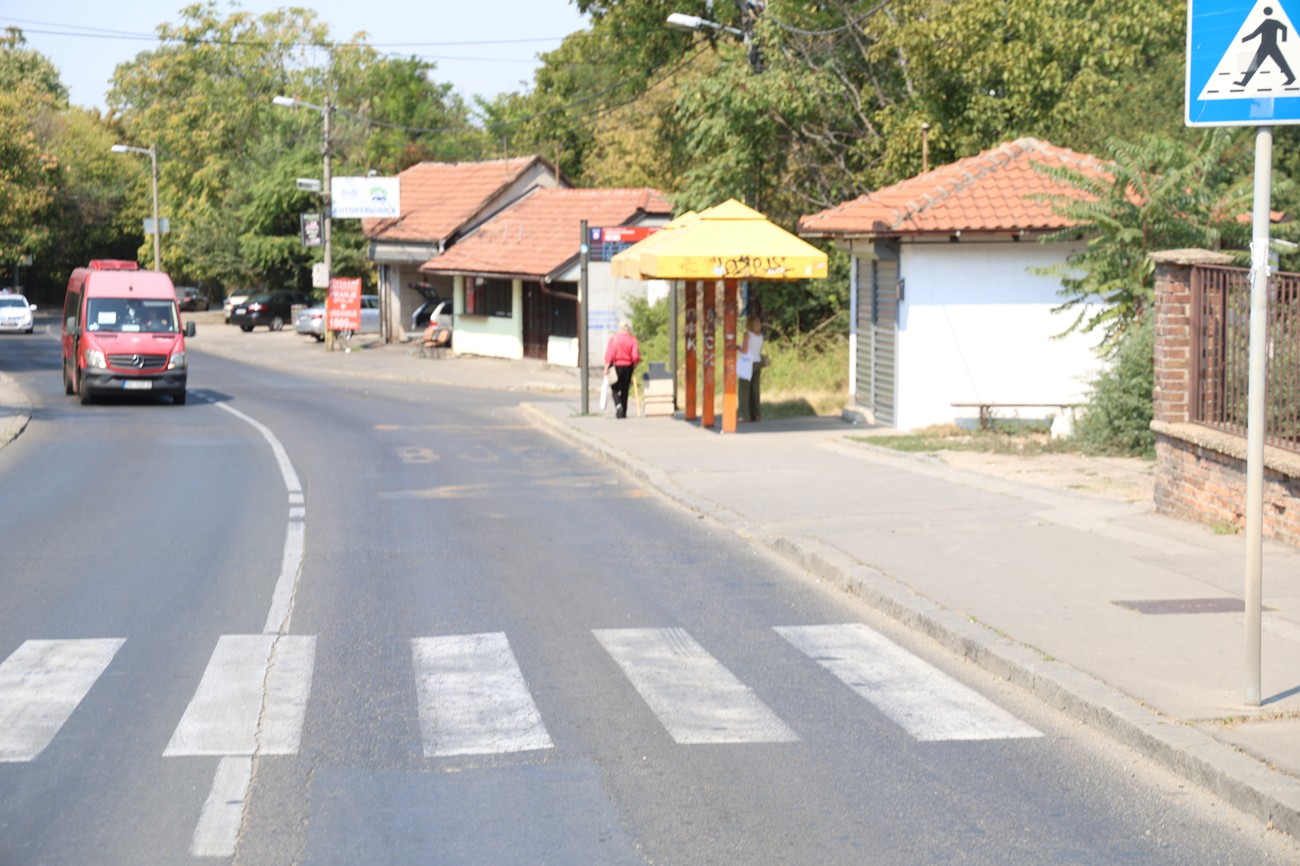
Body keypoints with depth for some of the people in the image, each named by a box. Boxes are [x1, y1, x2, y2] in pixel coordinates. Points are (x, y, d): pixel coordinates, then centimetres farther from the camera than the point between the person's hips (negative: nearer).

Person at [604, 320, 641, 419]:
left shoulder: (613, 339, -6)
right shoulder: (632, 340, -4)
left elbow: (609, 355, -10)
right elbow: (636, 356, -8)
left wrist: (606, 367, -6)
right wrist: (634, 365, 10)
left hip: (616, 366, -2)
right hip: (628, 366, 2)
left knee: (615, 388, 8)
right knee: (625, 389, 12)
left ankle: (618, 405, -19)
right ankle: (623, 412, 14)